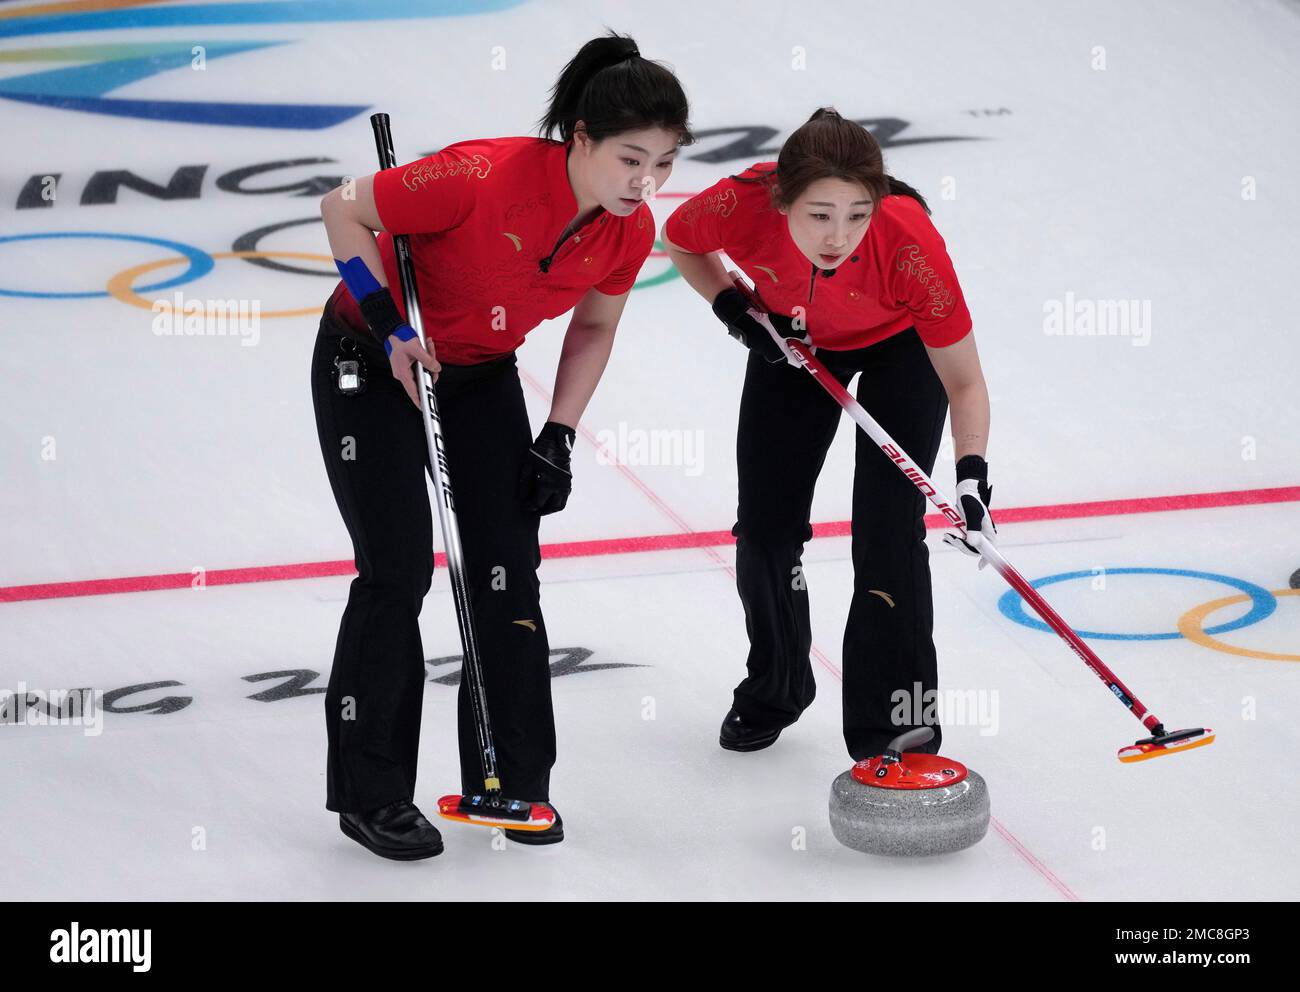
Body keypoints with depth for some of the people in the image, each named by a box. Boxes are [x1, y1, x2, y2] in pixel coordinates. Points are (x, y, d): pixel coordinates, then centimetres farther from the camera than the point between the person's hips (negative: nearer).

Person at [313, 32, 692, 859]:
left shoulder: (630, 231, -15)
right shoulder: (485, 177, -33)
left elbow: (594, 328, 4)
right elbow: (343, 209, -22)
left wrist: (559, 437, -3)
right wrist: (391, 328, -26)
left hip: (482, 373, 6)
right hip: (372, 363, -5)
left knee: (510, 568, 2)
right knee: (399, 569, -7)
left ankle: (513, 781, 15)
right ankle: (370, 793, 5)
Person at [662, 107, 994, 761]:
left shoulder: (910, 246, -41)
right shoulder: (740, 206, -37)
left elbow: (964, 382, -30)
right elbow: (678, 241, -10)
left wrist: (972, 473, -43)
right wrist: (735, 310, -23)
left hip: (903, 345, -3)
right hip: (795, 341, 3)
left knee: (888, 530, -12)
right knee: (765, 526, 8)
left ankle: (894, 729, 0)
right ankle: (773, 692, 33)